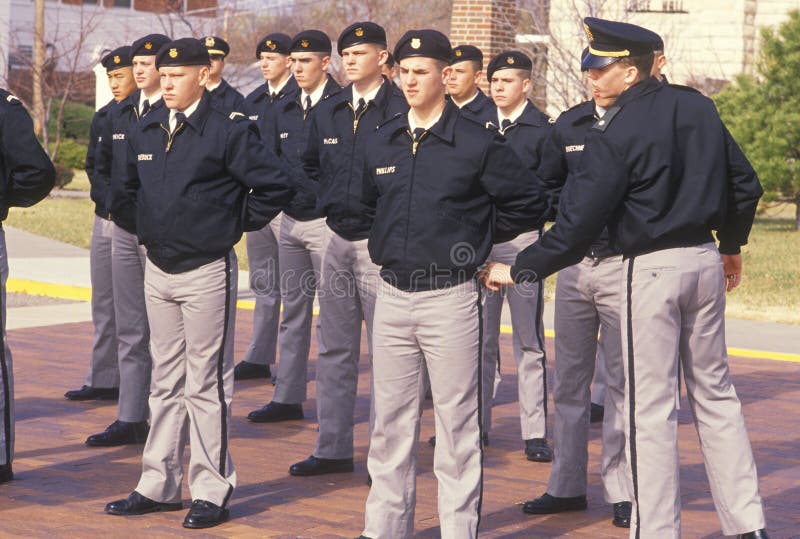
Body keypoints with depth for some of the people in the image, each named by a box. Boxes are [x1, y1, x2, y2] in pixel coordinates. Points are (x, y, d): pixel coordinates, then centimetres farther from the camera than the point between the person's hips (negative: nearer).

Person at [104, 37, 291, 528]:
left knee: (206, 385, -2)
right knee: (166, 382, 14)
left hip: (206, 271, -7)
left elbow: (274, 186, -14)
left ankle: (212, 491, 6)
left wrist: (237, 224, -6)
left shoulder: (229, 131, -13)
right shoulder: (146, 132, 8)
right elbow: (132, 183, 27)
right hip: (158, 268, 7)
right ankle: (159, 485, 21)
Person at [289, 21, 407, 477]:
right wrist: (330, 202, 12)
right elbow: (311, 163, 23)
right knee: (335, 351, 11)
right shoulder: (329, 112, 11)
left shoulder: (401, 110, -10)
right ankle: (333, 449, 19)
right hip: (338, 239, 7)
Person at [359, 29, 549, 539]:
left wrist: (474, 237, 3)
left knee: (457, 424, 1)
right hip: (391, 296, 5)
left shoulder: (479, 143, -7)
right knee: (390, 422, 11)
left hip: (451, 299, -5)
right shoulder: (381, 143, 8)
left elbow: (530, 205, 0)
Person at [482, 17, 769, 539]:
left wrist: (518, 270, -6)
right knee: (715, 392, 14)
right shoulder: (698, 107, 5)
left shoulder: (615, 132, -14)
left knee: (651, 408, 0)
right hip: (705, 259, 7)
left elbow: (579, 223, -16)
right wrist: (731, 246, 27)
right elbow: (745, 184, 12)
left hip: (652, 269, -7)